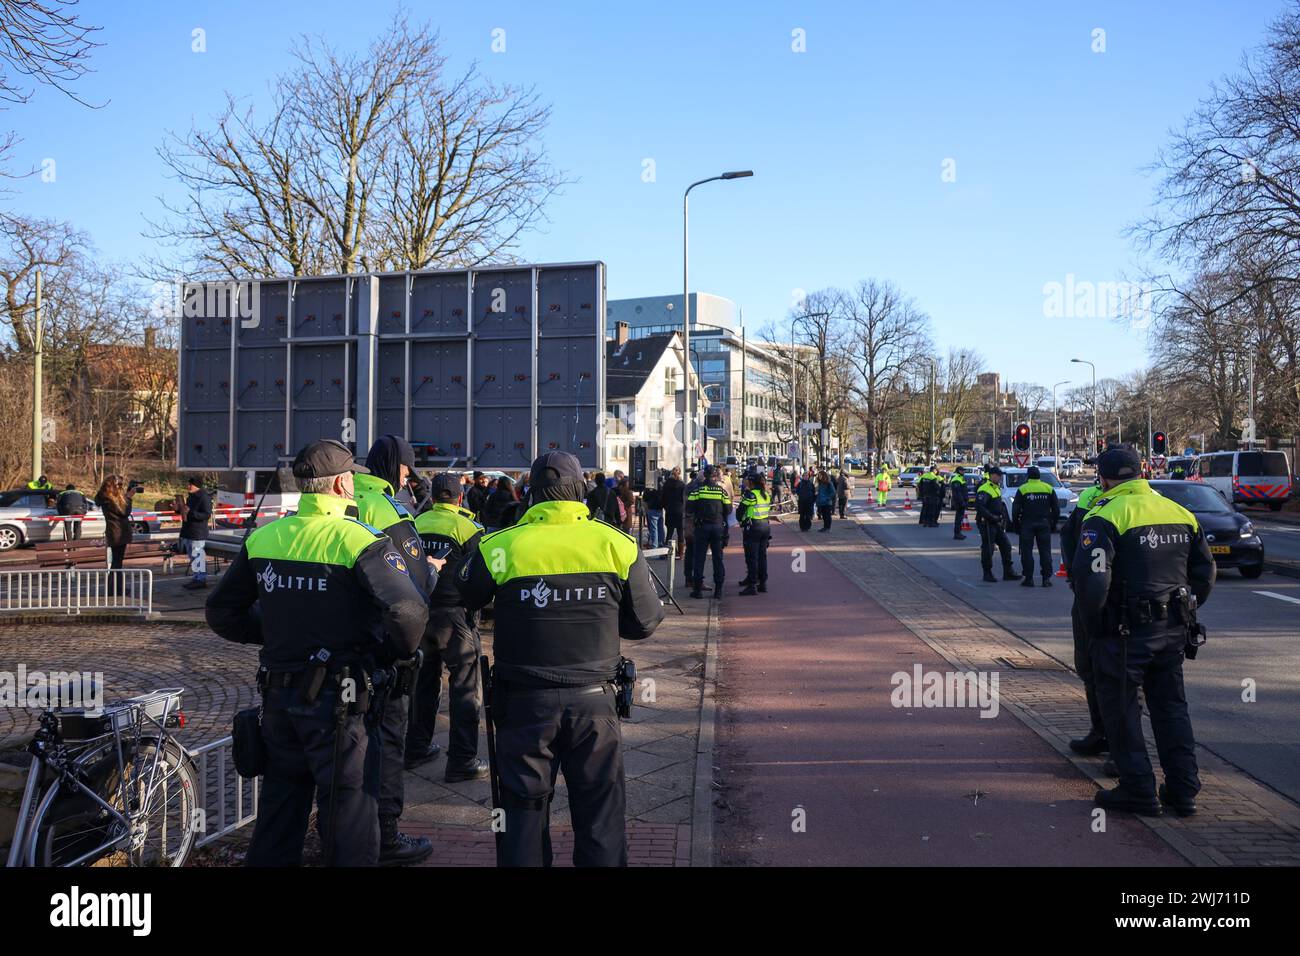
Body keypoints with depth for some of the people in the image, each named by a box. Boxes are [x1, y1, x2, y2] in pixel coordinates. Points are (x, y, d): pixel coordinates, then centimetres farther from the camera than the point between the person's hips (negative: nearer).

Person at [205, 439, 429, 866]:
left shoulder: (262, 538, 3)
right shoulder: (359, 541, -15)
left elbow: (222, 611, 11)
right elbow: (408, 611, -25)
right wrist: (395, 652, -7)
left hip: (278, 695, 6)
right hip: (338, 702, -6)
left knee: (280, 803, 21)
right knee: (349, 809, 5)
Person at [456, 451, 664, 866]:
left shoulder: (499, 547, -9)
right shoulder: (616, 544, -5)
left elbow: (464, 599, 6)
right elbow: (644, 622, 1)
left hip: (524, 703, 0)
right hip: (594, 702, 1)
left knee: (524, 812, 14)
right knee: (601, 814, 14)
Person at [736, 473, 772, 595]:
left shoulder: (750, 494, -13)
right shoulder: (766, 494, 9)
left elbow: (740, 511, -8)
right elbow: (769, 509, 14)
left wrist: (740, 520, 11)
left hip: (752, 527, -7)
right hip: (765, 526, 7)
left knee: (751, 557, -2)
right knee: (762, 556, 12)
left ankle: (752, 585, -3)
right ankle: (763, 583, 16)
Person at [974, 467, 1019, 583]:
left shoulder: (996, 488, 17)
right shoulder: (984, 490, -16)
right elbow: (979, 507, -26)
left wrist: (1003, 519, 16)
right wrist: (992, 517, -25)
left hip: (997, 524, 10)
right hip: (987, 524, -10)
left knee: (1006, 546, 9)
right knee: (988, 549, -3)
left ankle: (1008, 572, 15)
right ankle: (987, 574, 7)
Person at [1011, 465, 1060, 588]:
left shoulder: (1022, 490, -4)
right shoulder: (1049, 489, 5)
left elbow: (1015, 510, -5)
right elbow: (1056, 509, 7)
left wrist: (1015, 525, 4)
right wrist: (1053, 524, 15)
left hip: (1027, 525, -3)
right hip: (1044, 525, 3)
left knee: (1027, 552, 2)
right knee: (1045, 551, 6)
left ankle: (1029, 578, 1)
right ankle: (1046, 578, 4)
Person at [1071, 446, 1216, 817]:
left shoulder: (1106, 515, -13)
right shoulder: (1181, 513, 10)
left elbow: (1091, 577, -22)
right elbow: (1205, 571, 14)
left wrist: (1094, 625, -9)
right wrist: (1183, 613, 19)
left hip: (1126, 632, -7)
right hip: (1173, 631, 7)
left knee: (1121, 709, 6)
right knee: (1171, 707, 17)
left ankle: (1138, 791, 11)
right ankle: (1183, 790, 22)